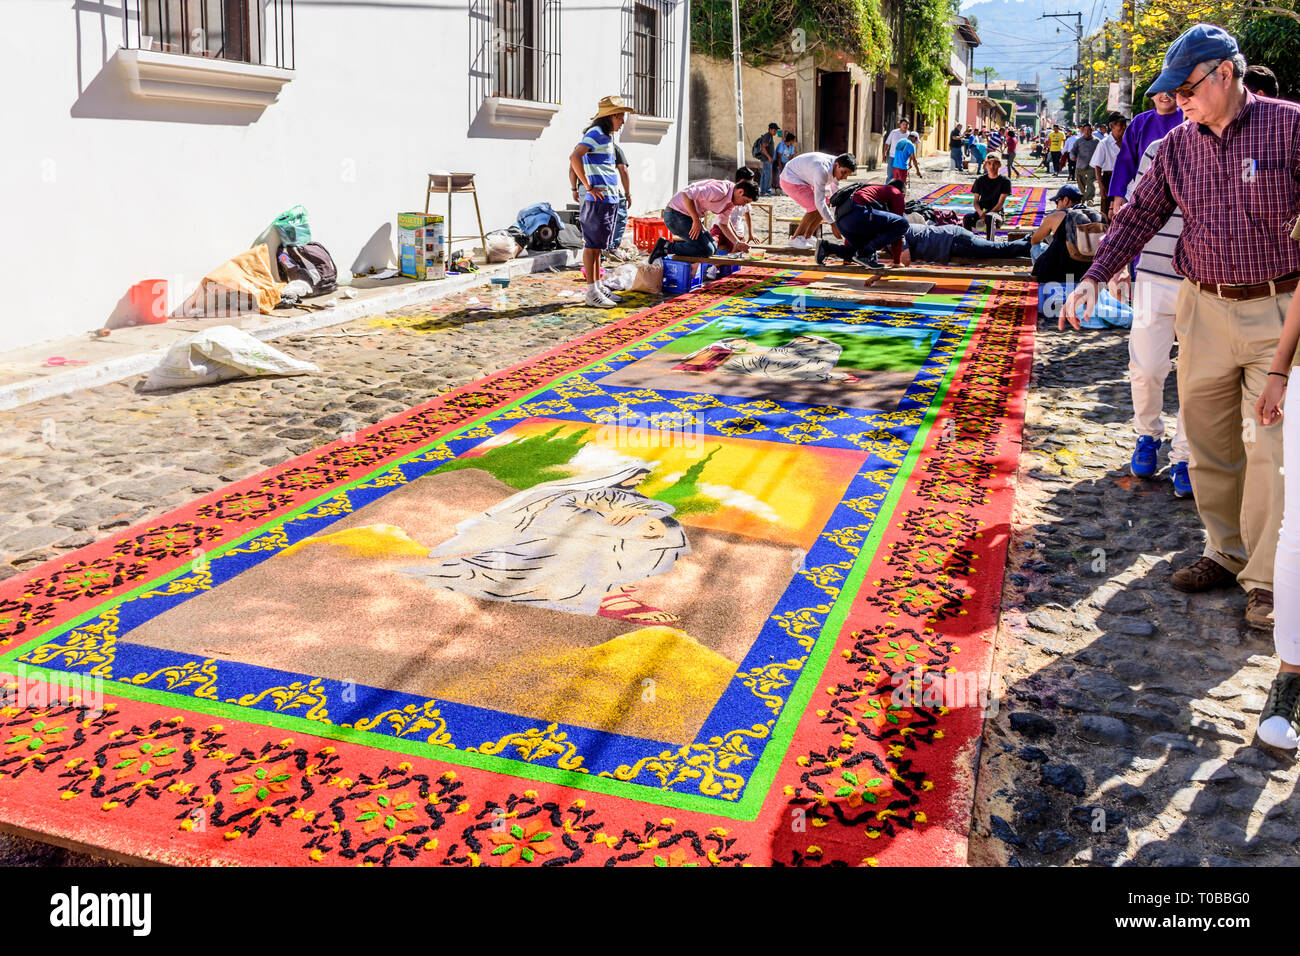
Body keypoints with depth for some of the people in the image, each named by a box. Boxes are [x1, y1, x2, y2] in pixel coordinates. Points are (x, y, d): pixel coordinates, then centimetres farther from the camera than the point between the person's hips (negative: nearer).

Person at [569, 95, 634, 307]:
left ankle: (598, 286, 19)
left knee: (598, 245, 13)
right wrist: (588, 187, -21)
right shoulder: (596, 133, -11)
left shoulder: (608, 136, 18)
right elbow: (574, 157, -24)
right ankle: (591, 291, -4)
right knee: (592, 245, -5)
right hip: (598, 200, -9)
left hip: (610, 199, 9)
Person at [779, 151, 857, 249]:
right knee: (815, 207, -20)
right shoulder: (822, 170, -35)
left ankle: (807, 237, 11)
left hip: (803, 180, 10)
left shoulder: (836, 169, -6)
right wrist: (832, 224, -31)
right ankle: (795, 239, -9)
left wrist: (836, 219, 3)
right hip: (790, 180, -10)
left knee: (826, 203, 4)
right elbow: (819, 202, -34)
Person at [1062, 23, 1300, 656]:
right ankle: (1226, 552, 25)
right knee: (1209, 442, 10)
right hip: (1204, 311, 5)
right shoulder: (1176, 146, 7)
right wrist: (1095, 277, 3)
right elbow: (1139, 215, 13)